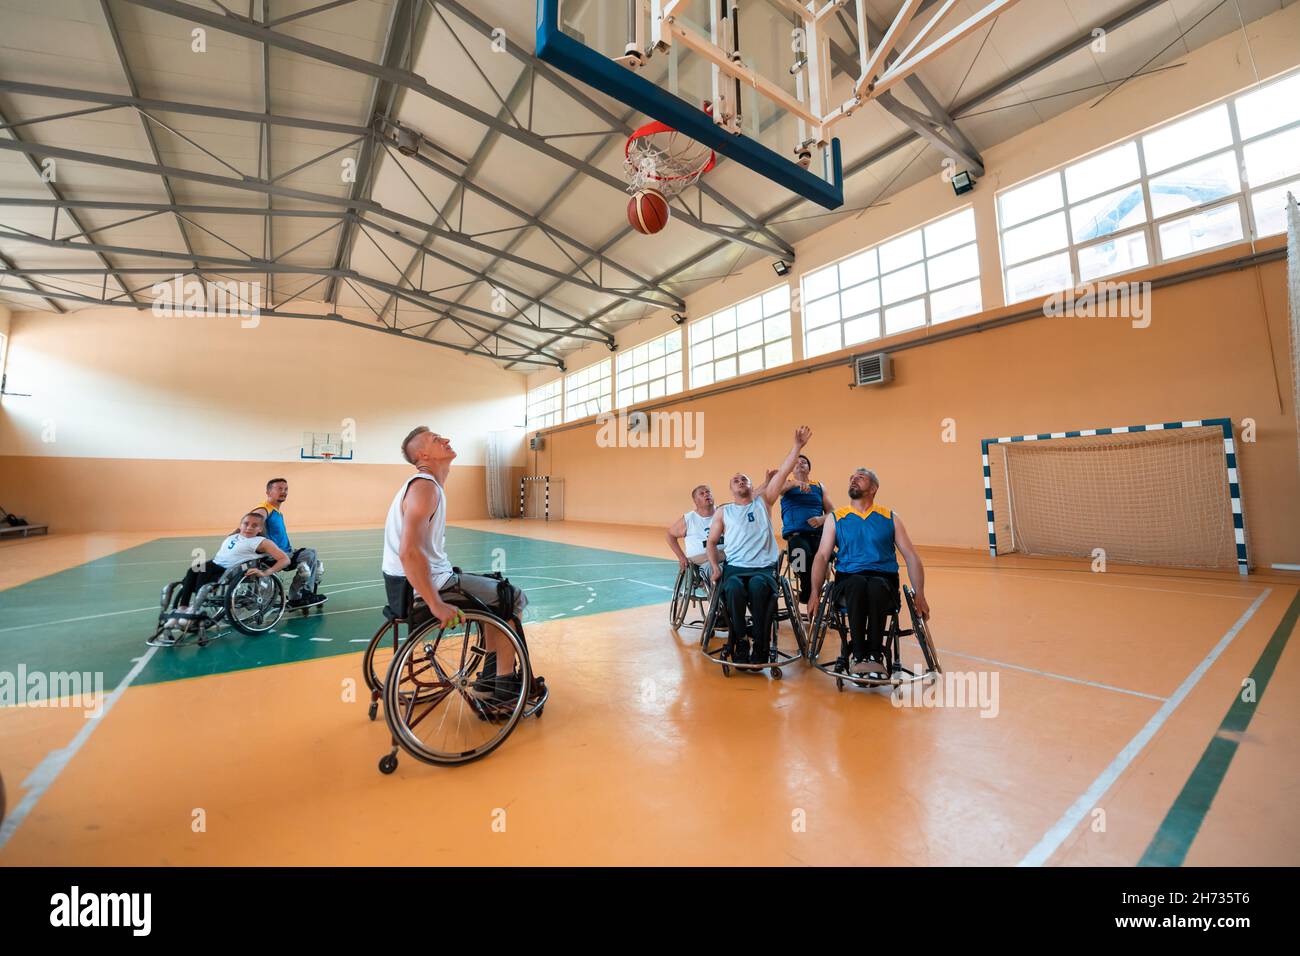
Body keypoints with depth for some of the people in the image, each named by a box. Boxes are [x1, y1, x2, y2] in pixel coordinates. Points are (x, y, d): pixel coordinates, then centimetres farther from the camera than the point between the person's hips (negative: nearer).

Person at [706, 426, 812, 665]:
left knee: (758, 586, -35)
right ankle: (741, 641, -15)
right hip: (735, 567, 1)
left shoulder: (763, 502, 14)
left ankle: (761, 645, -20)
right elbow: (711, 542, 19)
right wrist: (715, 567, 3)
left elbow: (783, 472, 7)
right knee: (734, 588, -34)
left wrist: (797, 445, 0)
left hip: (764, 567, 0)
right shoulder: (723, 512, 15)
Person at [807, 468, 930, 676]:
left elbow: (911, 556, 11)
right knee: (857, 584, -35)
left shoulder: (890, 518, 14)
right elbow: (822, 557, 6)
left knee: (876, 587, -35)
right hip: (848, 578, 0)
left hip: (884, 579, 0)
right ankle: (858, 656, -27)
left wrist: (919, 595, -1)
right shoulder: (836, 518, 13)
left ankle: (875, 655, -25)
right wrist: (815, 593, -7)